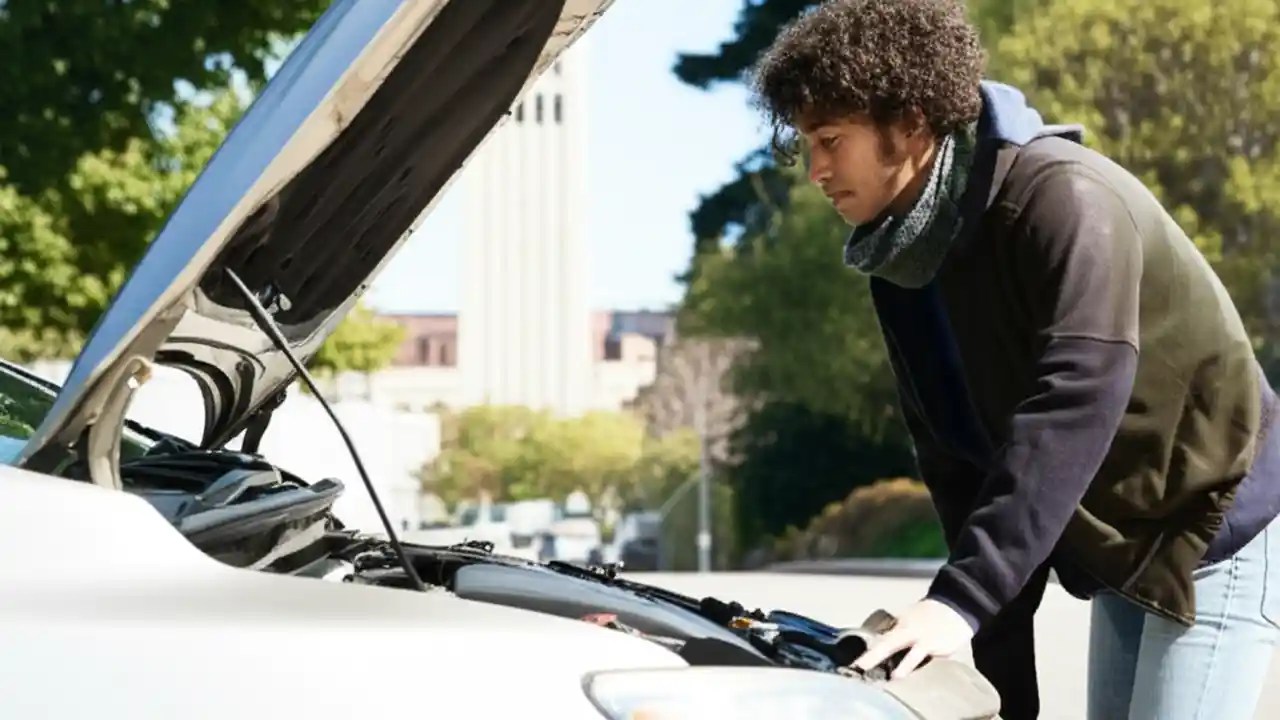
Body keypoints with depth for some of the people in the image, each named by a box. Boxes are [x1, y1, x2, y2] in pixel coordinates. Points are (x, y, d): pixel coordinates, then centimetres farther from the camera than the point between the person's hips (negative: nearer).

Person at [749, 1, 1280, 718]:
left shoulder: (1064, 199, -25)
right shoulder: (906, 264, 1)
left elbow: (1071, 411, -35)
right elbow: (959, 464, 3)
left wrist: (960, 600, -41)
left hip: (1216, 529, -8)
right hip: (1120, 550, 8)